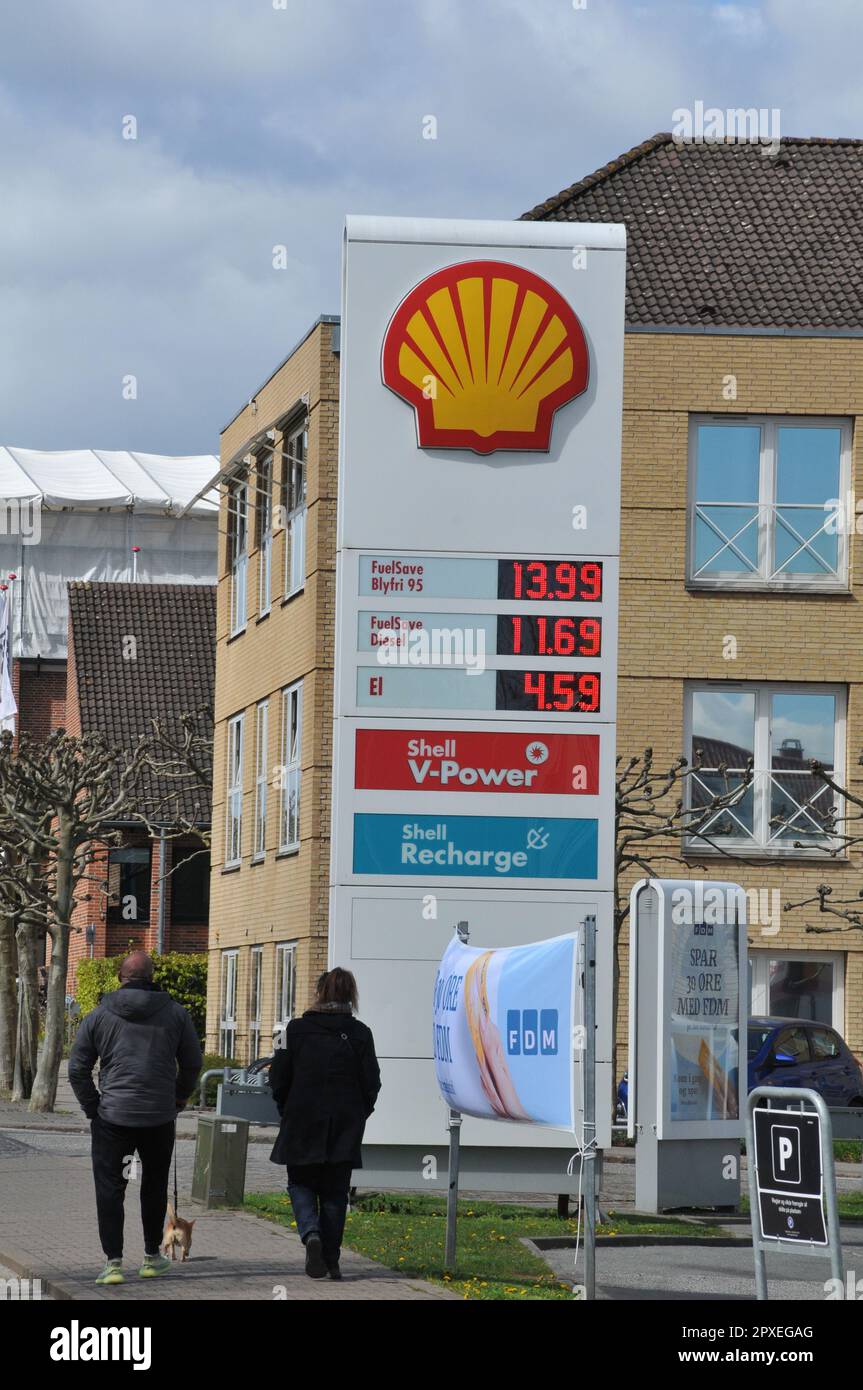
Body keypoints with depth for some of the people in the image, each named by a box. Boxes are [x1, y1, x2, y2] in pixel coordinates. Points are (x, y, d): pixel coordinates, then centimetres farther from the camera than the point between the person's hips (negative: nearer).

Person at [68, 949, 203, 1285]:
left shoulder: (99, 1016, 0)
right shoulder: (175, 1014, 2)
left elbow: (77, 1069, 1)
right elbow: (192, 1064, 7)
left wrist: (93, 1108, 10)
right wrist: (177, 1099, 21)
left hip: (112, 1118, -2)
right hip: (160, 1118, 2)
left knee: (109, 1188, 4)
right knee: (154, 1187, 18)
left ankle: (113, 1262, -3)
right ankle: (152, 1258, 24)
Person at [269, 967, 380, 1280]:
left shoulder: (297, 1029, -5)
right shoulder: (359, 1034, -2)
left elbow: (278, 1078, -2)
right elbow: (371, 1082, -1)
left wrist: (287, 1112, 13)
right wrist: (358, 1116, 14)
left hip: (302, 1125, -1)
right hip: (344, 1129, 1)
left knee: (300, 1183, 13)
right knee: (334, 1193, 10)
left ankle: (311, 1233, -14)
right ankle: (331, 1261, 9)